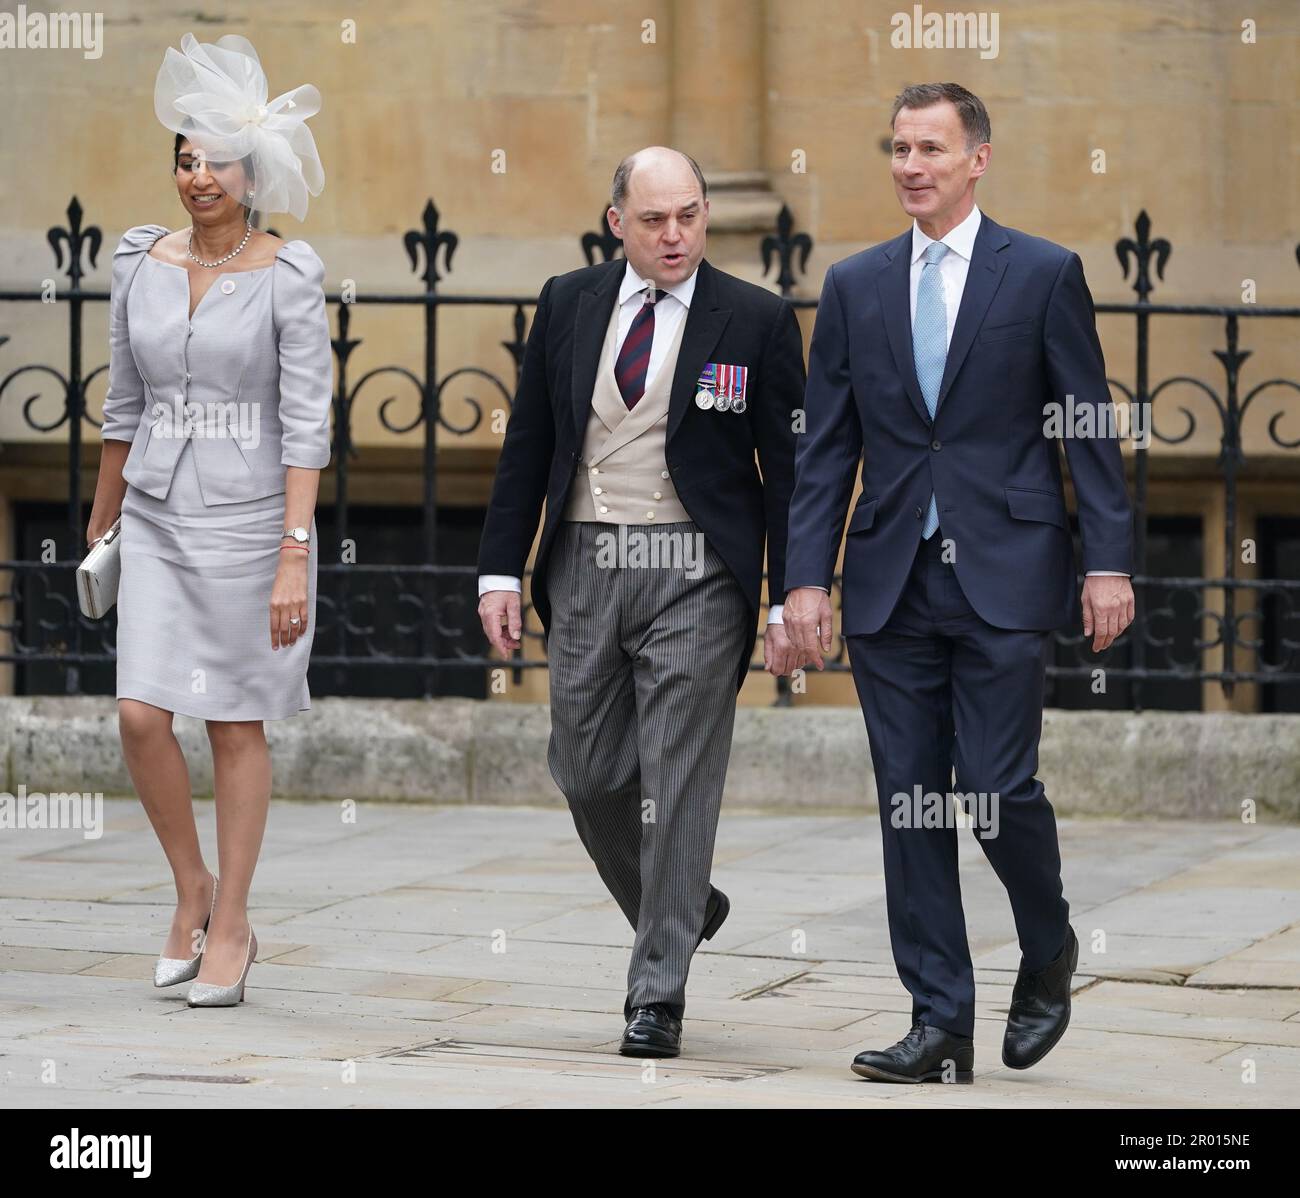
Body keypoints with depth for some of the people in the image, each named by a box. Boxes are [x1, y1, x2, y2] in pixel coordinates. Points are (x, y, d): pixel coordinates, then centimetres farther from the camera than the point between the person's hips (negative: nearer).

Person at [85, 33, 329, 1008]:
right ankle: (193, 892, 15)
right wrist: (101, 524, 20)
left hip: (249, 515, -4)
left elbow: (307, 423, -11)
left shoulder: (286, 278, -8)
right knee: (141, 714, -6)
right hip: (159, 515, 4)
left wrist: (295, 555, -17)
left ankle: (229, 927, 12)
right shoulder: (142, 265, 5)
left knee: (238, 725, 2)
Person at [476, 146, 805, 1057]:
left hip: (695, 573, -4)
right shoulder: (568, 306, 8)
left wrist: (790, 602, -6)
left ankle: (658, 993, 0)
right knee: (590, 775, 7)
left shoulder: (757, 321, -2)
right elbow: (528, 447, 11)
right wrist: (502, 572, 5)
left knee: (677, 783, -5)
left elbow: (788, 469, -1)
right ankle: (682, 911, 33)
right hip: (584, 569, 4)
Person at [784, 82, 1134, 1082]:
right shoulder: (855, 286, 10)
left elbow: (1091, 429, -1)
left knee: (999, 788, -9)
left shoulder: (1044, 274, 1)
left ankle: (1049, 949, 21)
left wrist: (1109, 561, -8)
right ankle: (941, 1030, 7)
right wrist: (808, 576, 0)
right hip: (893, 583, 4)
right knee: (911, 803, 2)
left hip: (1004, 577, -3)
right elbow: (825, 447, 9)